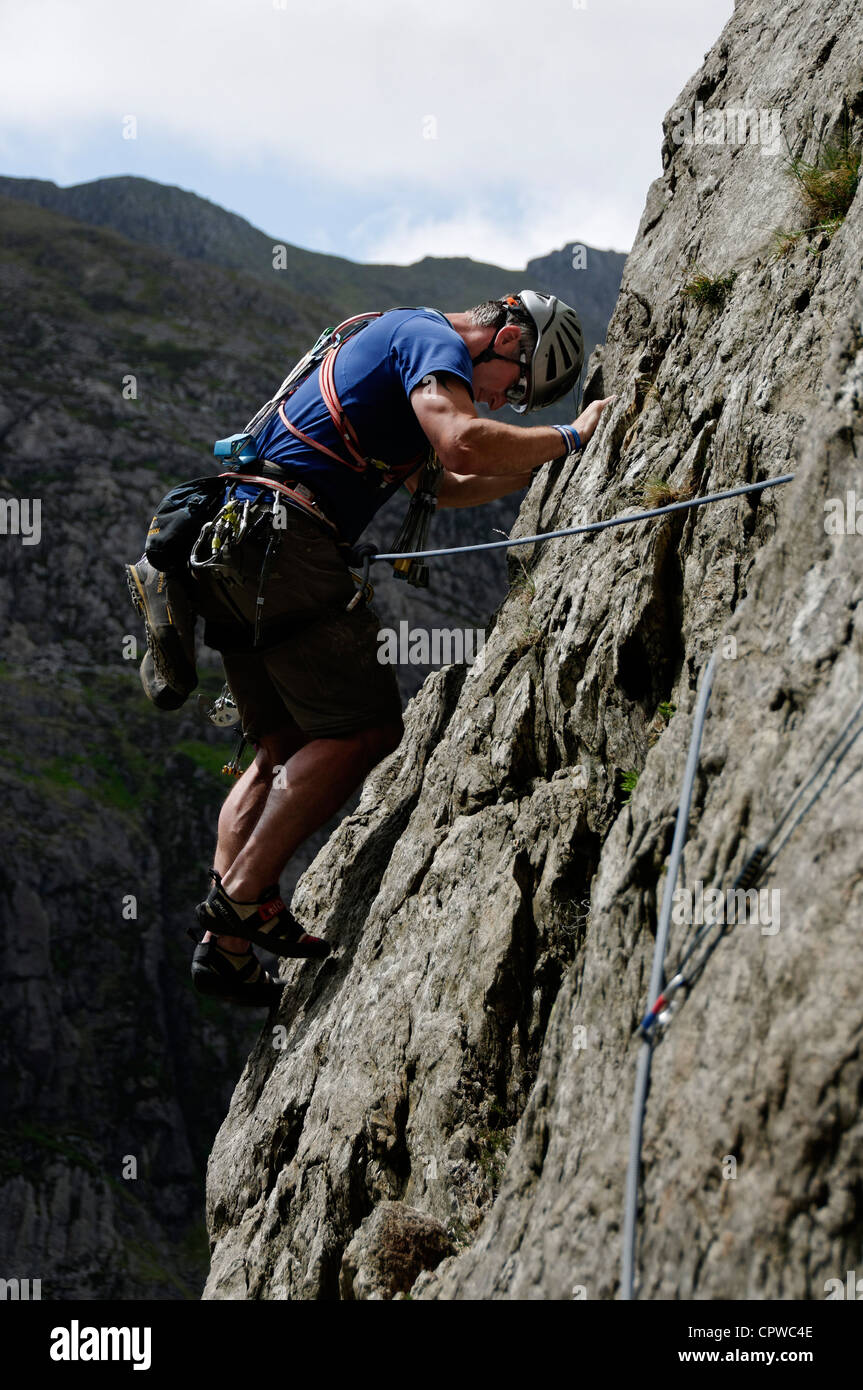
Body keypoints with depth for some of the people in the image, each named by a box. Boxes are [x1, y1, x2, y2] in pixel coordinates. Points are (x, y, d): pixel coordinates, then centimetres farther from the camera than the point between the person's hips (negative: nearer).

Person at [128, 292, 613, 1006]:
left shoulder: (398, 339, 29)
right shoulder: (434, 340, -3)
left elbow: (442, 486, 38)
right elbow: (462, 442, -24)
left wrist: (534, 468, 29)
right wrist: (569, 437, -10)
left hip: (228, 549, 10)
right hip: (282, 539, -10)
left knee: (286, 748, 12)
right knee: (366, 728, -7)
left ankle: (225, 944, 5)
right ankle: (245, 895, -12)